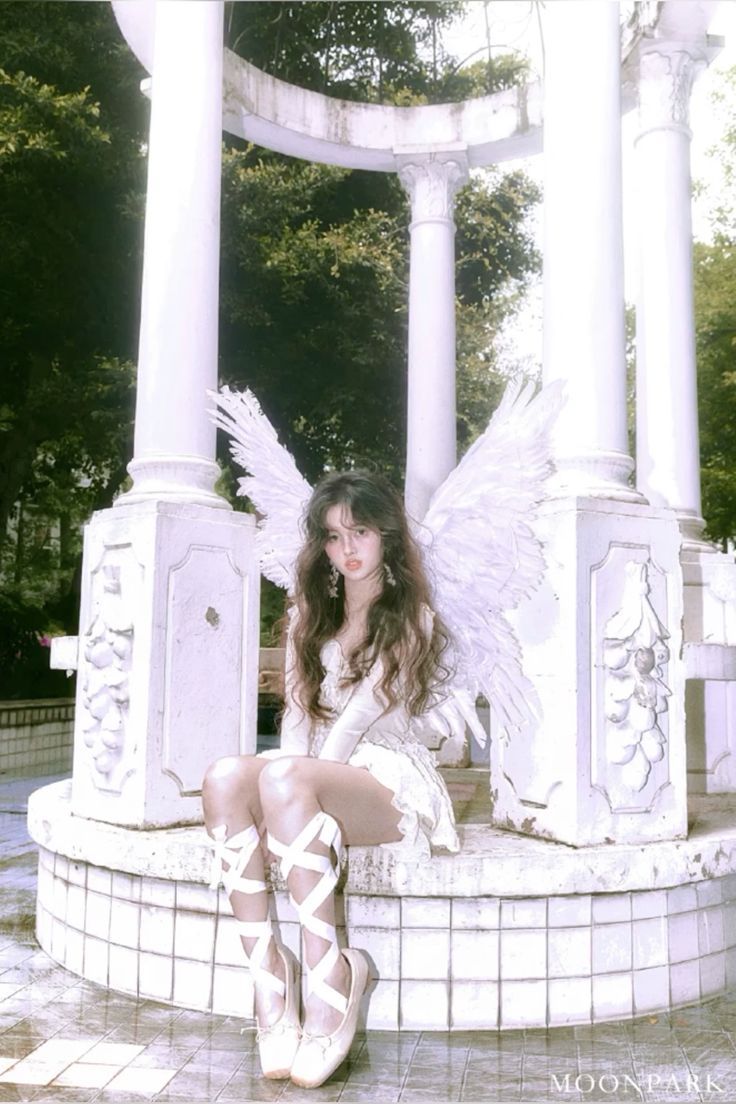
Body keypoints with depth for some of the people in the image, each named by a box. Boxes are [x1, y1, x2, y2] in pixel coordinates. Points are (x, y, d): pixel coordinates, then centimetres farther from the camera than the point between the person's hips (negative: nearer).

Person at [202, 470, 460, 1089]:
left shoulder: (413, 620, 3)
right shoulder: (309, 617, 19)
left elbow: (358, 719, -8)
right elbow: (298, 717, 9)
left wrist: (295, 782, -17)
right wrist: (297, 795, -9)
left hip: (391, 780, -5)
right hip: (320, 779, 5)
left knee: (284, 779, -35)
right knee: (225, 777, -28)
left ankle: (332, 972, -29)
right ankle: (269, 973, -28)